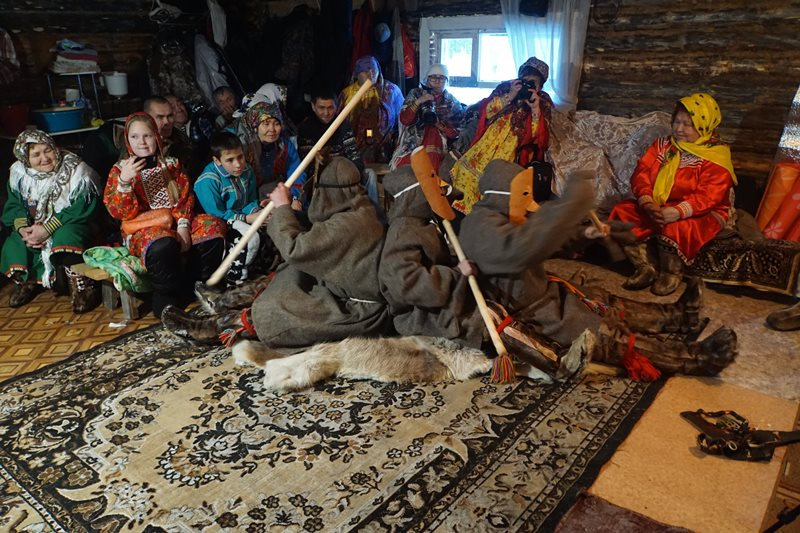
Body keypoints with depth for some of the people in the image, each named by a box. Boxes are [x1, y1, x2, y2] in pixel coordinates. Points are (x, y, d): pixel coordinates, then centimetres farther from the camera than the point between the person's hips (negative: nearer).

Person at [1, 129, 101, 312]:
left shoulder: (75, 170, -18)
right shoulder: (18, 173, -1)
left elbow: (79, 209, -21)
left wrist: (47, 229, -27)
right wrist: (22, 228, -18)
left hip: (70, 225, -5)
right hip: (34, 227, 6)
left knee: (65, 238, -37)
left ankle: (83, 288, -23)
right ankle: (26, 282, 16)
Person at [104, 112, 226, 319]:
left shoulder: (172, 164, 15)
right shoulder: (120, 169, 6)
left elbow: (186, 197, 4)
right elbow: (121, 213, -6)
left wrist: (183, 226, -15)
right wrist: (124, 181, -23)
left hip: (177, 224, 4)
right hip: (144, 229, -4)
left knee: (214, 226, -24)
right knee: (163, 245, -40)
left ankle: (198, 285, -11)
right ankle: (167, 298, -17)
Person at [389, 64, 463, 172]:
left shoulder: (453, 102, 8)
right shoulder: (416, 94, 9)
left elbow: (455, 132, 0)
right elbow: (404, 120, -2)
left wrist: (438, 123, -15)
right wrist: (418, 102, -14)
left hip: (440, 145, 1)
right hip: (413, 142, 0)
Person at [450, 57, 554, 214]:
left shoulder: (543, 102, 2)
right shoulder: (505, 87, 6)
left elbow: (539, 137, -7)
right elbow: (486, 111, -3)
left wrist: (535, 109, -19)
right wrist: (509, 96, -14)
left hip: (516, 152, -2)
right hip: (491, 141, 3)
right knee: (468, 167, -13)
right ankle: (461, 206, 5)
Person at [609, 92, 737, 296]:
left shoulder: (716, 158, -9)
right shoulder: (663, 145, 8)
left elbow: (706, 198, -21)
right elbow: (641, 174, -3)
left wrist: (673, 213, -36)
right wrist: (647, 204, -22)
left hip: (700, 214, -6)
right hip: (656, 208, 6)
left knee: (673, 227, -38)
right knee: (622, 212, -16)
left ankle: (672, 274, -10)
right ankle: (645, 269, -9)